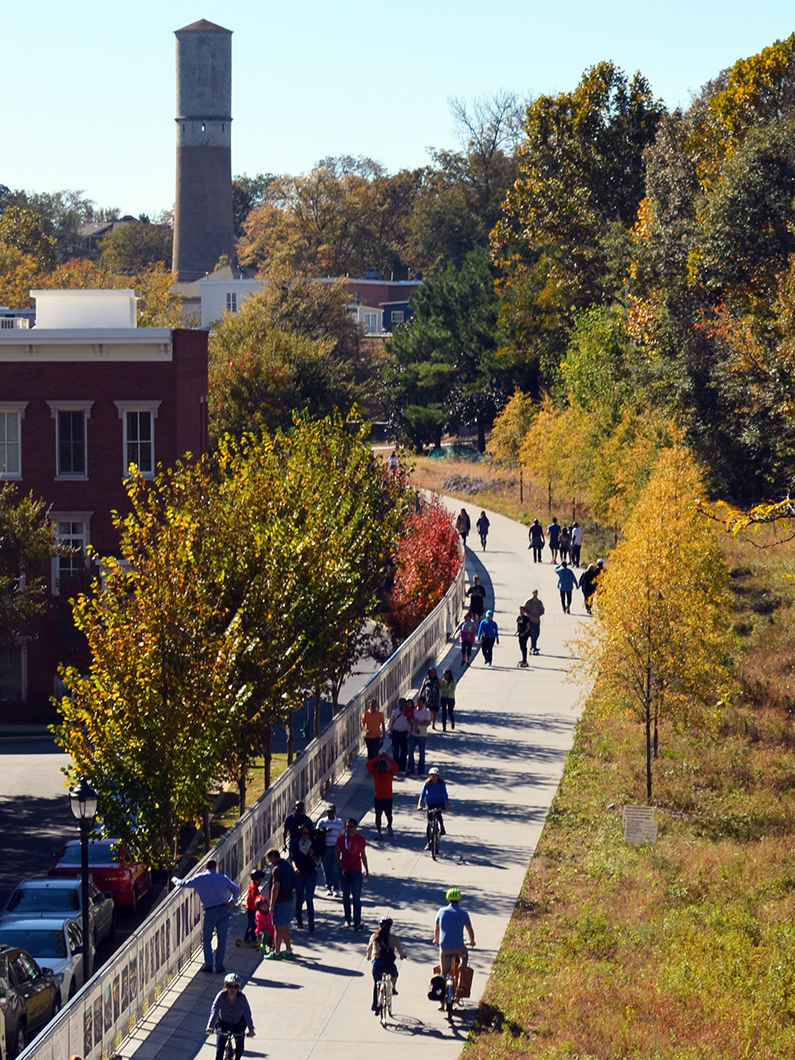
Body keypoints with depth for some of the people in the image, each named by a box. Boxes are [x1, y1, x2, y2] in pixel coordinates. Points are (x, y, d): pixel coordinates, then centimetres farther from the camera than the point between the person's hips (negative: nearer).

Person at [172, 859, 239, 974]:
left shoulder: (199, 878, 0)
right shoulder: (222, 878, 3)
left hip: (210, 912, -1)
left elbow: (183, 884, 10)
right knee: (222, 939, 8)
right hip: (223, 909, 1)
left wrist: (175, 879, 31)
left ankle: (208, 965, 6)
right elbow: (236, 889, 0)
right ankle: (219, 965, 8)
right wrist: (230, 903, 7)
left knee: (206, 939, 14)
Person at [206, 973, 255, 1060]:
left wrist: (251, 1029, -49)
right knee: (220, 1049, -15)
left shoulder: (242, 997, -26)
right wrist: (210, 1027, -51)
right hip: (223, 1023, 0)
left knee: (240, 1044, -20)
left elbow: (247, 1013, -34)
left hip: (239, 1024, 0)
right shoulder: (221, 996, -26)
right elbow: (214, 1011, -35)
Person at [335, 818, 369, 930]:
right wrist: (342, 868, -12)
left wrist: (367, 871, 11)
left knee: (357, 898, -7)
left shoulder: (361, 839, 2)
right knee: (346, 897, 10)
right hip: (344, 871, 1)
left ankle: (357, 923, -12)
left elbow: (363, 855, 10)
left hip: (356, 871, 0)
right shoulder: (341, 838, -2)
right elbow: (337, 855, -1)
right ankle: (347, 919, 24)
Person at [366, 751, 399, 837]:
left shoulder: (390, 774, -5)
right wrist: (378, 758, -17)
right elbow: (368, 765, -11)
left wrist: (387, 758, -22)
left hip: (388, 798, 0)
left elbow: (396, 767, -20)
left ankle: (389, 827, 41)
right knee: (378, 814, 0)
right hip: (378, 798, 0)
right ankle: (378, 832, 7)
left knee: (388, 814, 11)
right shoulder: (375, 773, -2)